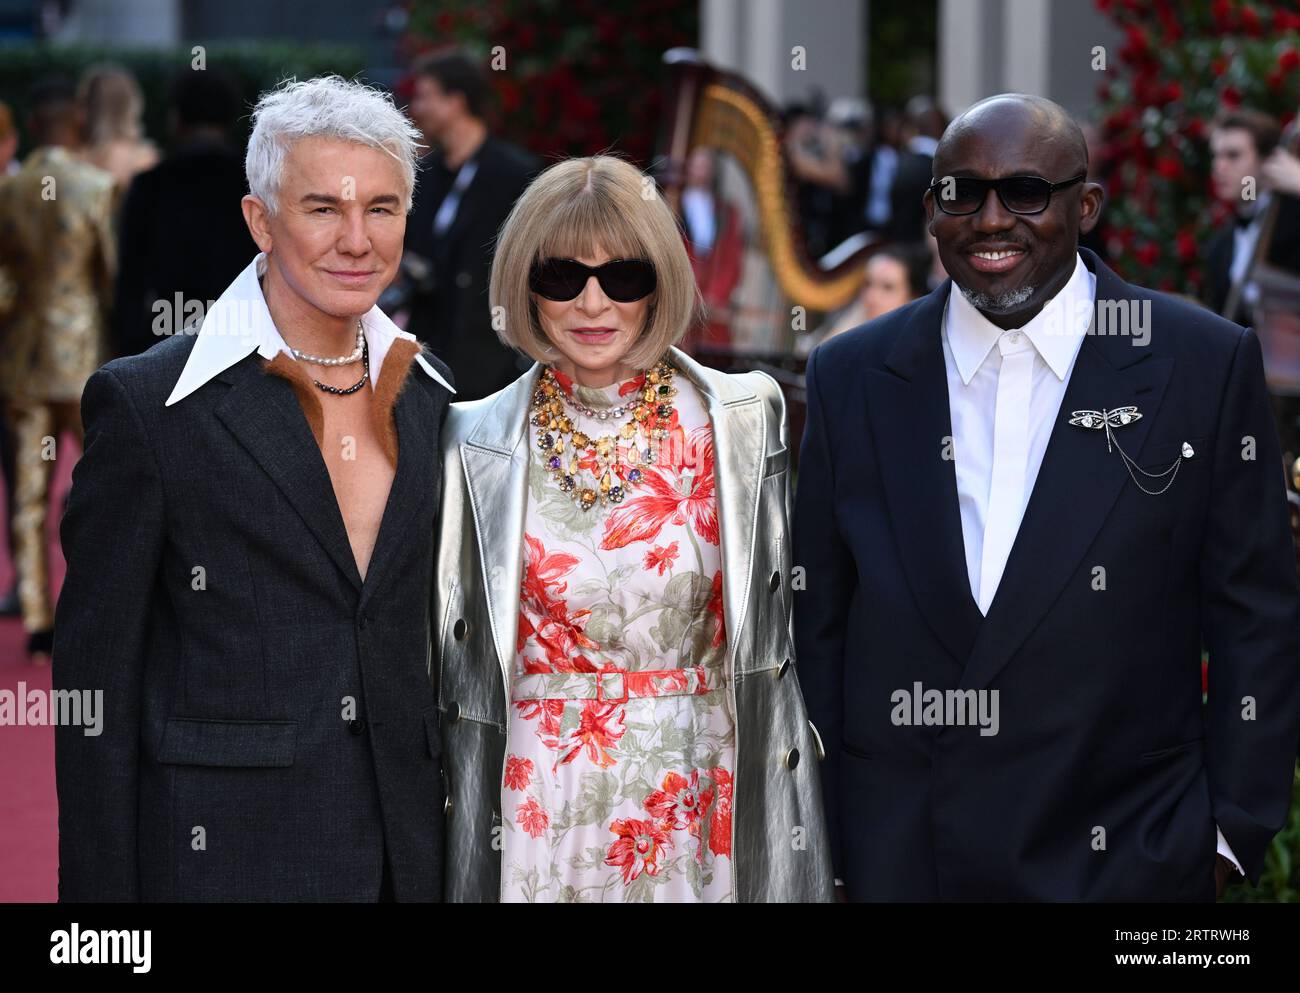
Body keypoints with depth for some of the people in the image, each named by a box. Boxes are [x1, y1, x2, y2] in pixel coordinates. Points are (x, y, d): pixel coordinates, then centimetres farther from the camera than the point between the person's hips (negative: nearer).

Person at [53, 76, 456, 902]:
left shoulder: (427, 396, 8)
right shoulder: (145, 401, -8)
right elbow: (96, 679, -7)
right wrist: (99, 886, -10)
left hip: (406, 852, 5)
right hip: (220, 854, -4)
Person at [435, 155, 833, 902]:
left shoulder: (745, 418, -1)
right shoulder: (476, 442, -1)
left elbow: (775, 615, 5)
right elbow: (455, 655, 5)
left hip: (701, 805, 0)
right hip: (540, 810, 0)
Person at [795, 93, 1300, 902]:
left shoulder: (1207, 365, -3)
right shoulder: (851, 376, 4)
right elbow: (819, 622, 8)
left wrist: (1232, 830, -4)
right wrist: (821, 839, 6)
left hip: (1125, 861, -2)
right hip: (896, 860, 2)